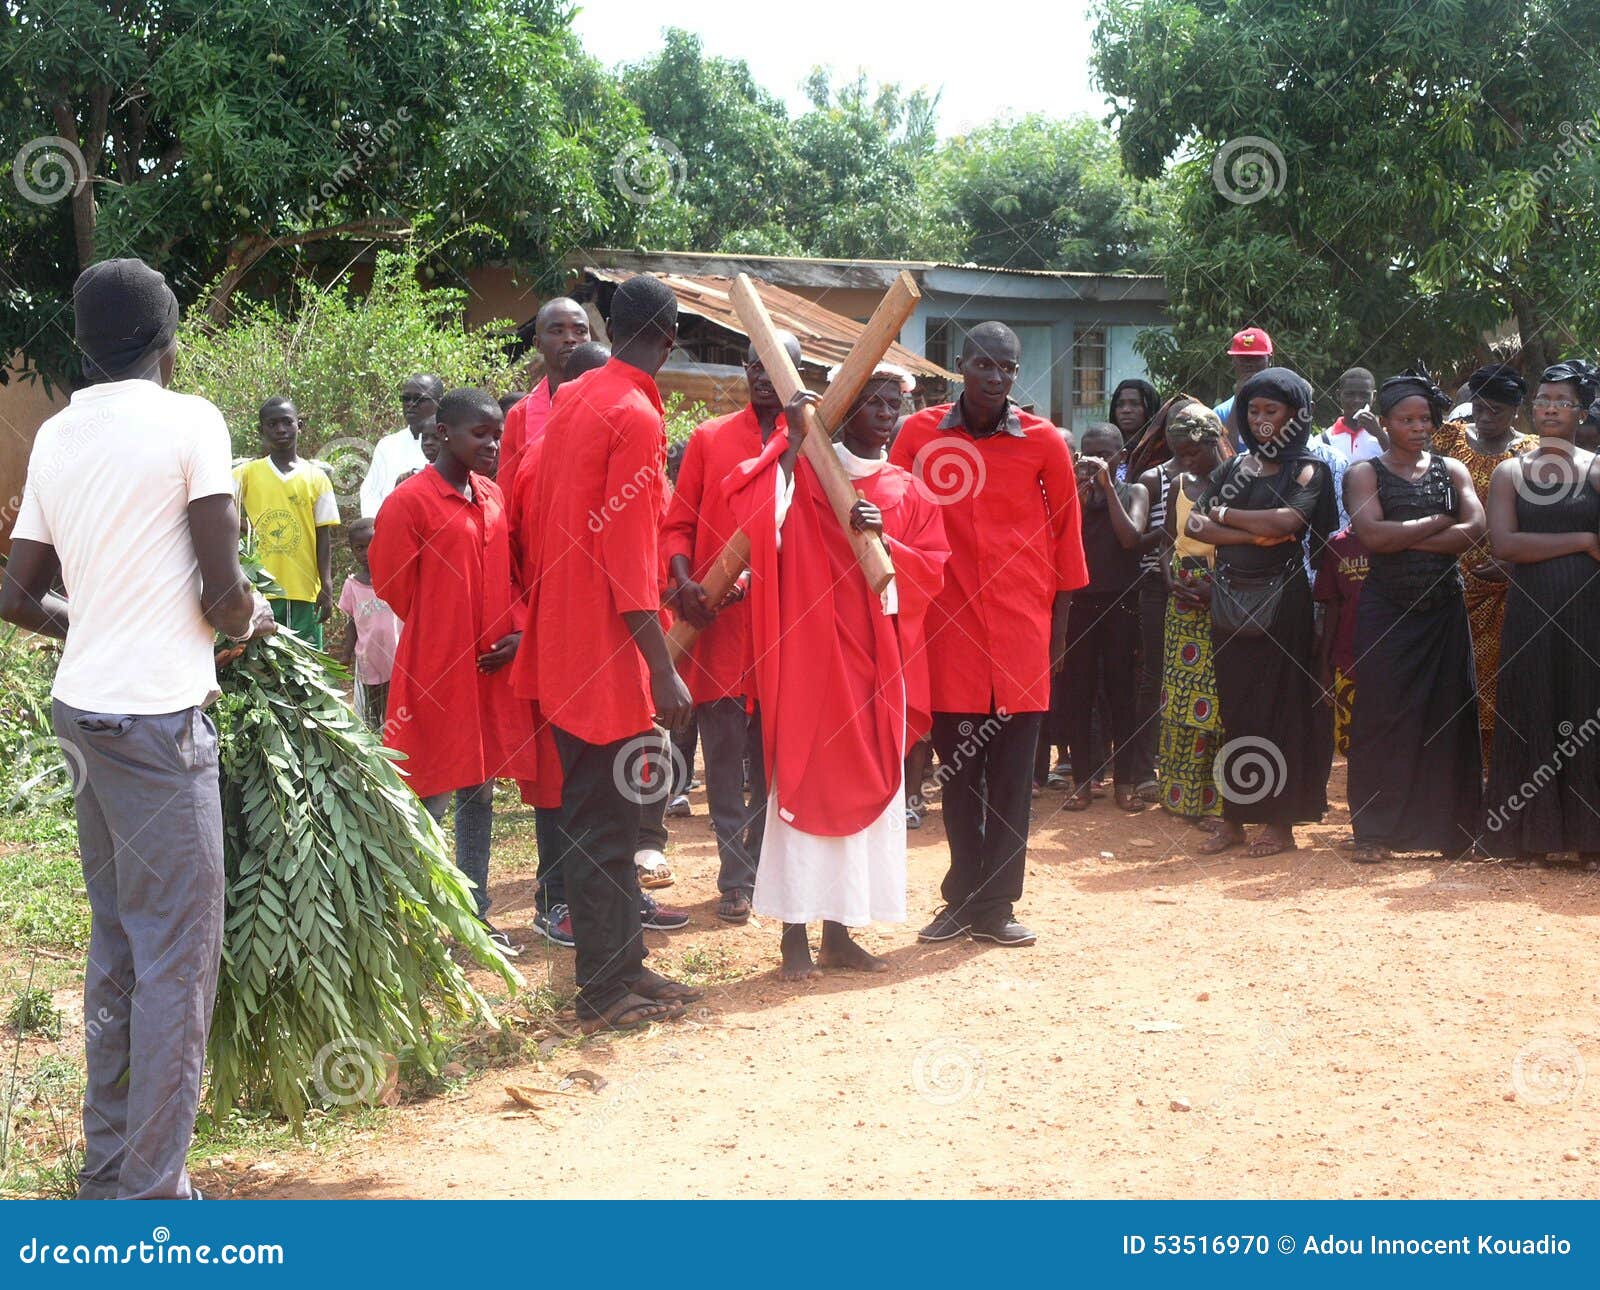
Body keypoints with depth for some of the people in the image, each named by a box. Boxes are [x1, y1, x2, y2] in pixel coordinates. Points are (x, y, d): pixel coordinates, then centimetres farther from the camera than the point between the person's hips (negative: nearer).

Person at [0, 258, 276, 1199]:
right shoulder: (189, 422, -9)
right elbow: (222, 593, -13)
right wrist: (253, 619, 8)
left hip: (83, 708, 7)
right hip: (159, 716, -7)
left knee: (118, 945, 16)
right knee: (178, 955, -1)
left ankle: (107, 1171, 24)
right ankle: (153, 1194, 3)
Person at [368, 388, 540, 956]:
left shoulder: (494, 499, 10)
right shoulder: (410, 502, -11)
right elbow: (392, 584, -6)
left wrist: (517, 631, 0)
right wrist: (442, 635, 2)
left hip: (492, 669, 7)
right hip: (435, 672, -7)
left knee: (480, 793, 13)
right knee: (430, 800, -1)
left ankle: (475, 911, 22)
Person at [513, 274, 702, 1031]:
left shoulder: (574, 403, 11)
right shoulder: (637, 416, -14)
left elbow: (536, 526, 15)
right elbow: (629, 556, -20)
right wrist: (663, 670, -19)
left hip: (562, 644, 9)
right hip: (607, 653, -9)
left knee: (600, 816, 15)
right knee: (604, 823, -2)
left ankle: (623, 965, 24)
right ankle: (605, 992, 6)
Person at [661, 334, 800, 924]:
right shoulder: (709, 438, 9)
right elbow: (678, 524, 6)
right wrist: (685, 581, -11)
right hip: (716, 617, 0)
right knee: (724, 752, 1)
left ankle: (763, 871, 17)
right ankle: (735, 879, 8)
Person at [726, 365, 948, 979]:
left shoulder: (908, 492, 11)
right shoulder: (805, 471, -1)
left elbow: (931, 568, 4)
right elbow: (749, 499, -19)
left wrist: (884, 540, -12)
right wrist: (793, 438, -22)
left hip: (876, 660, 4)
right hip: (809, 654, -4)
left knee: (865, 787, 7)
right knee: (801, 783, -3)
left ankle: (839, 932, 16)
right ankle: (795, 933, 3)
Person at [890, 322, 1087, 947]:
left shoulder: (1043, 441, 2)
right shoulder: (919, 432, 1)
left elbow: (1065, 529, 10)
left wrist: (1059, 622, 10)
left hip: (1022, 627, 0)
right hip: (948, 622, 0)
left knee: (1011, 772, 2)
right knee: (958, 768, 7)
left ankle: (995, 906, 10)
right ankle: (962, 898, 18)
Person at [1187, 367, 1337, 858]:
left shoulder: (1308, 470, 1)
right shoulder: (1232, 468, 13)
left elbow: (1287, 520, -17)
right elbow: (1196, 525, 1)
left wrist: (1224, 514, -4)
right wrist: (1255, 536, -12)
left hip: (1281, 600, -4)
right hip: (1230, 597, 4)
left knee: (1281, 705, -1)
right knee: (1234, 704, 5)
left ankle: (1281, 821, 5)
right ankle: (1235, 817, 11)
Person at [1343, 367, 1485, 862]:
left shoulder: (1451, 470, 10)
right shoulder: (1365, 473, 3)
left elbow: (1475, 528, -7)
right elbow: (1372, 534, -13)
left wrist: (1402, 538, -12)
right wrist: (1439, 523, -6)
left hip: (1443, 609, 2)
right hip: (1386, 610, -2)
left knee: (1447, 714, 2)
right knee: (1383, 717, -2)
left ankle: (1450, 828, 11)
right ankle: (1375, 831, 4)